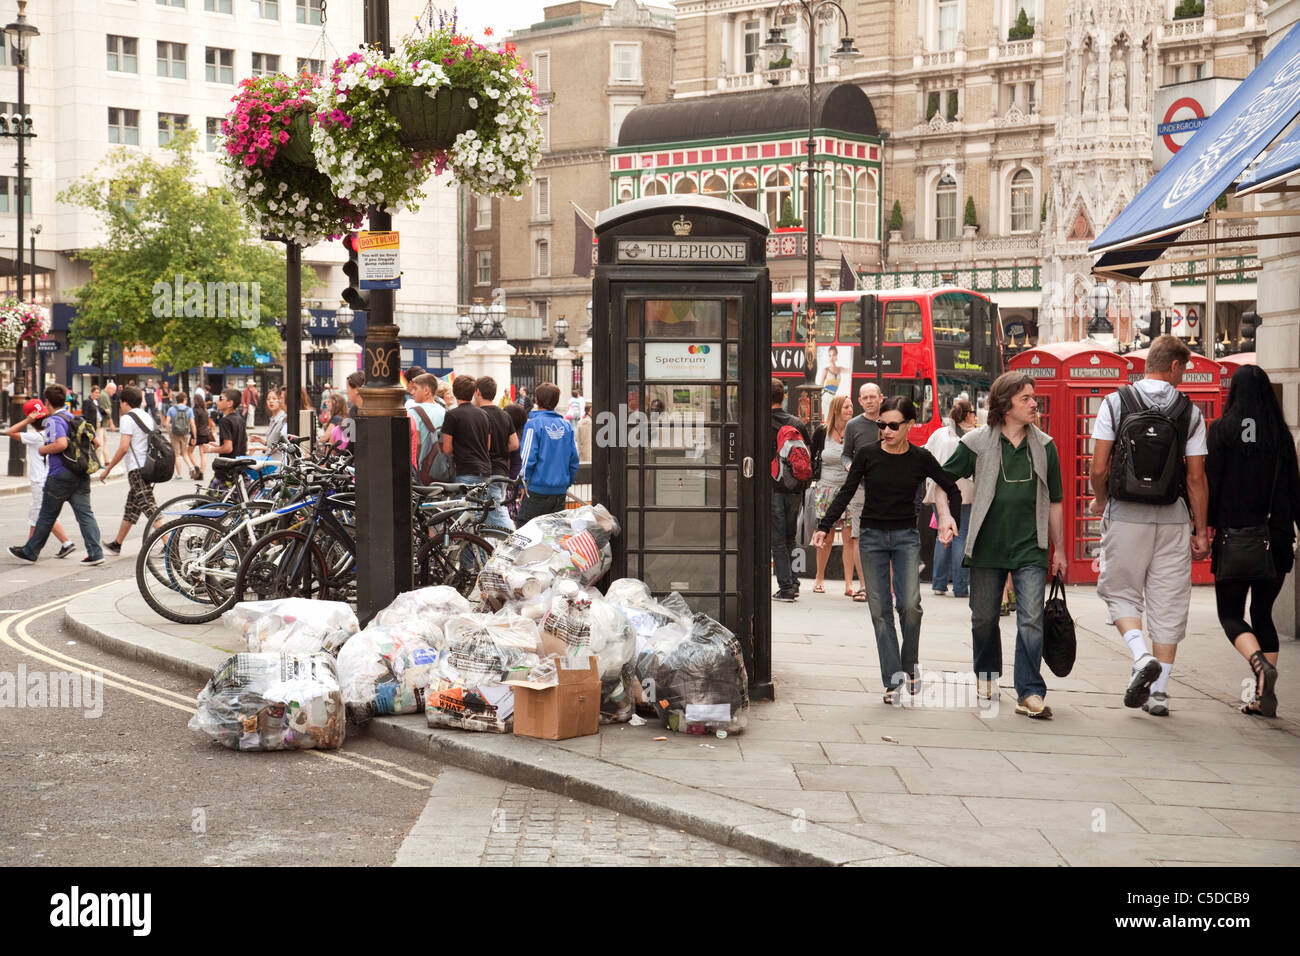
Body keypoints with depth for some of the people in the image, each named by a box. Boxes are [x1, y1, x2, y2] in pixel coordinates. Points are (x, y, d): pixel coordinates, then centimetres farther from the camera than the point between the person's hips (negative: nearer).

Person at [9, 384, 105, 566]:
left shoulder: (53, 421, -12)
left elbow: (61, 444, -28)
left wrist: (43, 449, -12)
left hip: (60, 475, -6)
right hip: (81, 475, 6)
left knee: (47, 516, 7)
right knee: (85, 514, 2)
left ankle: (30, 551, 21)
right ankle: (96, 553, -7)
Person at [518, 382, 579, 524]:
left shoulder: (533, 424, -9)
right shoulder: (566, 426, 6)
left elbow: (528, 457, -11)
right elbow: (574, 459, 9)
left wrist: (523, 483, 0)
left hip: (538, 489, -5)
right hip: (560, 491, 5)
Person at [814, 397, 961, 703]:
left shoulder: (920, 458, -1)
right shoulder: (867, 455, -2)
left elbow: (952, 489, 11)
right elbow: (846, 493, 4)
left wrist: (951, 519, 0)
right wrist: (824, 526, -3)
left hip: (906, 537, -1)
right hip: (872, 537, 1)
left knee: (910, 605, -15)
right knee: (880, 610, -3)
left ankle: (910, 663, 11)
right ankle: (893, 680, 2)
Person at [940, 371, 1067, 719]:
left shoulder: (1044, 446, 6)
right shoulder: (977, 442, -1)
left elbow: (1054, 502, 12)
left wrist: (1059, 549, 12)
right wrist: (945, 515, -11)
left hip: (1030, 548, 0)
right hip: (987, 546, 0)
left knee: (1031, 620, -10)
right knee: (984, 619, 12)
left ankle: (1030, 694, -8)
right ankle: (986, 678, 35)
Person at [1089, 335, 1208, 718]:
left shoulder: (1115, 402, -2)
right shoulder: (1190, 412, 0)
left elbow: (1099, 468, -6)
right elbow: (1196, 478, -2)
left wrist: (1101, 501, 14)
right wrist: (1201, 531, 4)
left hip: (1125, 515, -1)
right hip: (1172, 518, 1)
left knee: (1121, 592, 13)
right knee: (1168, 602, 8)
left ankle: (1141, 655, -13)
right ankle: (1159, 692, 8)